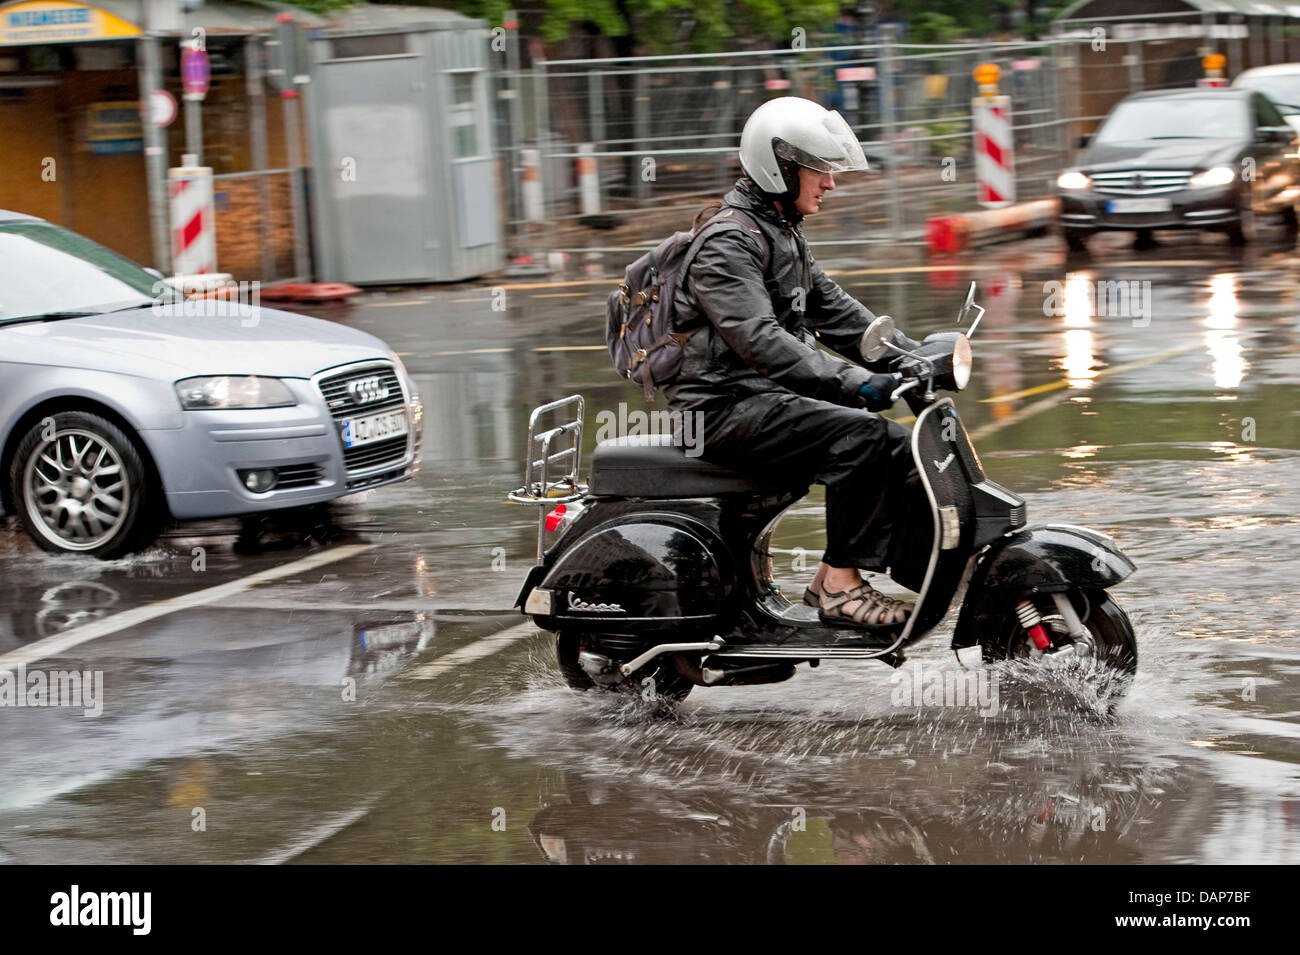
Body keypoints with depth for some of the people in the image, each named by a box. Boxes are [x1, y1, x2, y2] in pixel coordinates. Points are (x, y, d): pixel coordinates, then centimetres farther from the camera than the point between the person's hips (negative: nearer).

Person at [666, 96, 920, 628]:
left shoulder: (784, 235, 18)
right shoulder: (727, 241, -15)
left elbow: (835, 313, 20)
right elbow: (760, 340, -28)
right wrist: (856, 385, -35)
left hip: (766, 399, 10)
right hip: (724, 408, -10)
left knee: (898, 448, -1)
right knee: (862, 435, -25)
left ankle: (833, 577, 0)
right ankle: (839, 584, -19)